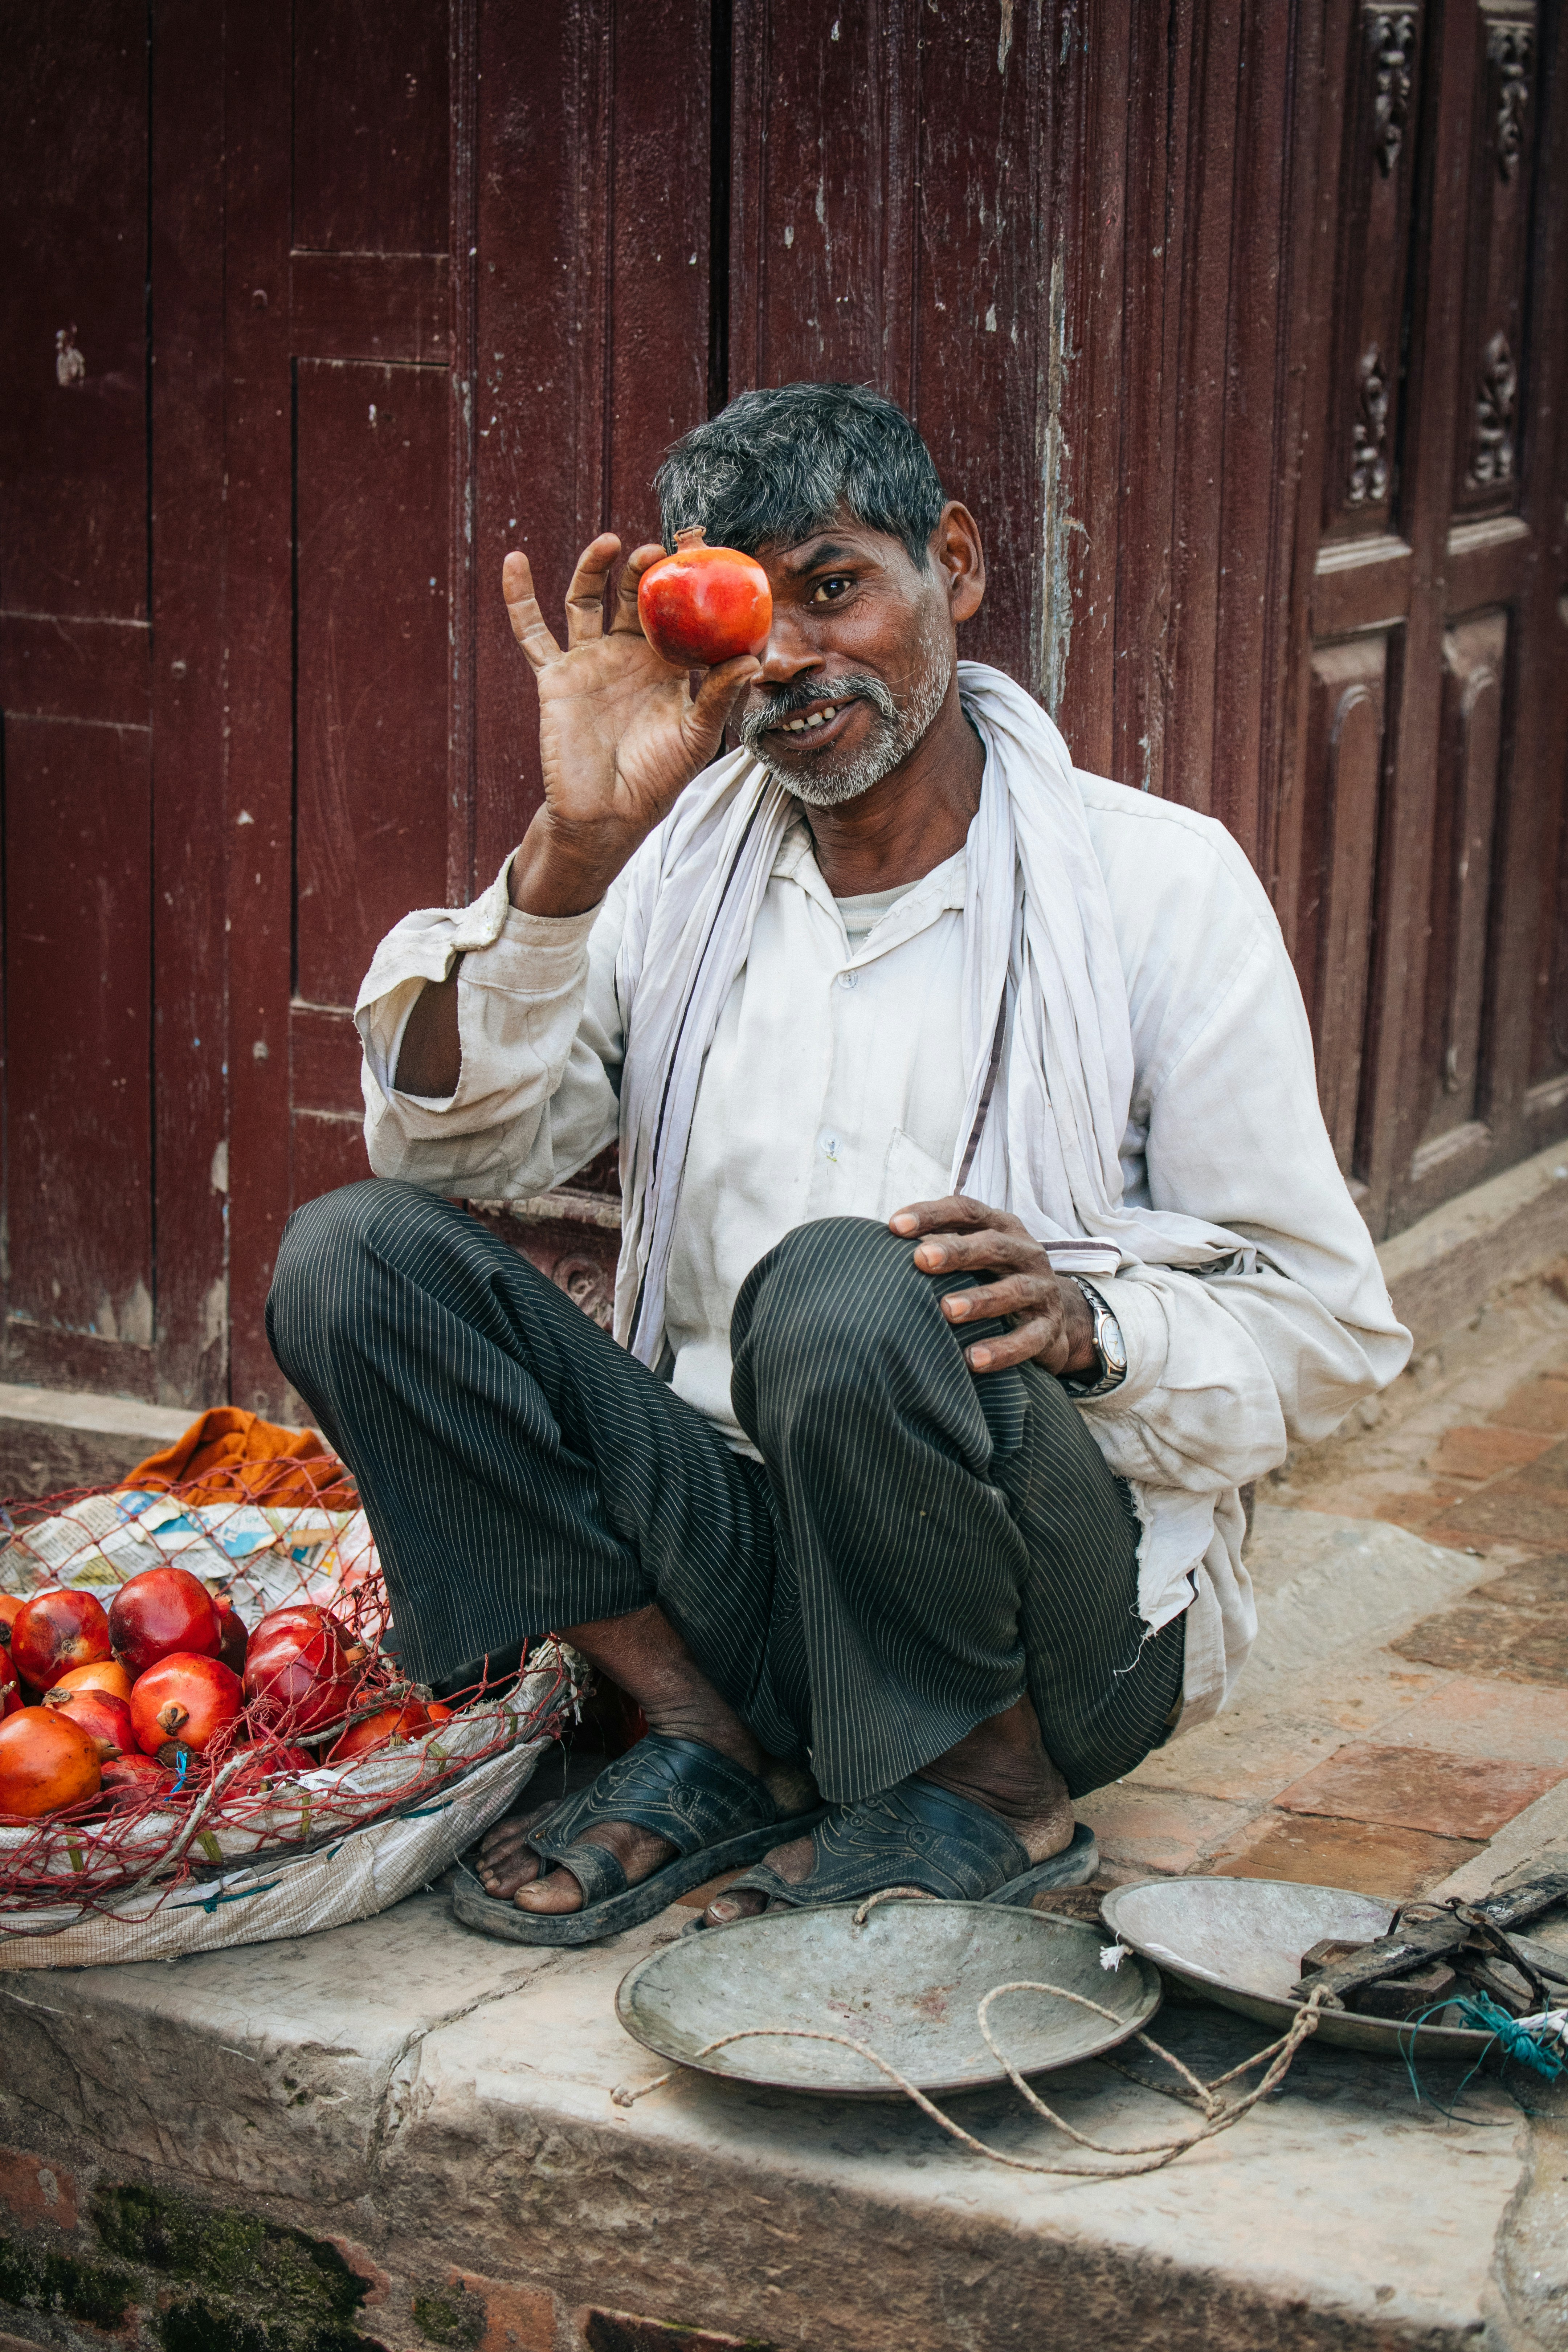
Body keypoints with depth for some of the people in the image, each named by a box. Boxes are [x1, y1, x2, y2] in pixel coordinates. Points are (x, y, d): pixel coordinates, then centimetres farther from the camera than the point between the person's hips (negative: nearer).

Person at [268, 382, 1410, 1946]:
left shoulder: (1155, 883, -3)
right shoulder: (677, 853, 7)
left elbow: (1322, 1329, -4)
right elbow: (442, 1142, -6)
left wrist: (1083, 1318, -25)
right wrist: (571, 849, -19)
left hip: (1060, 1624, -4)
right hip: (727, 1553, 4)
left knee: (843, 1292, -34)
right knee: (353, 1255, -13)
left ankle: (993, 1794, -9)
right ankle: (707, 1745, -6)